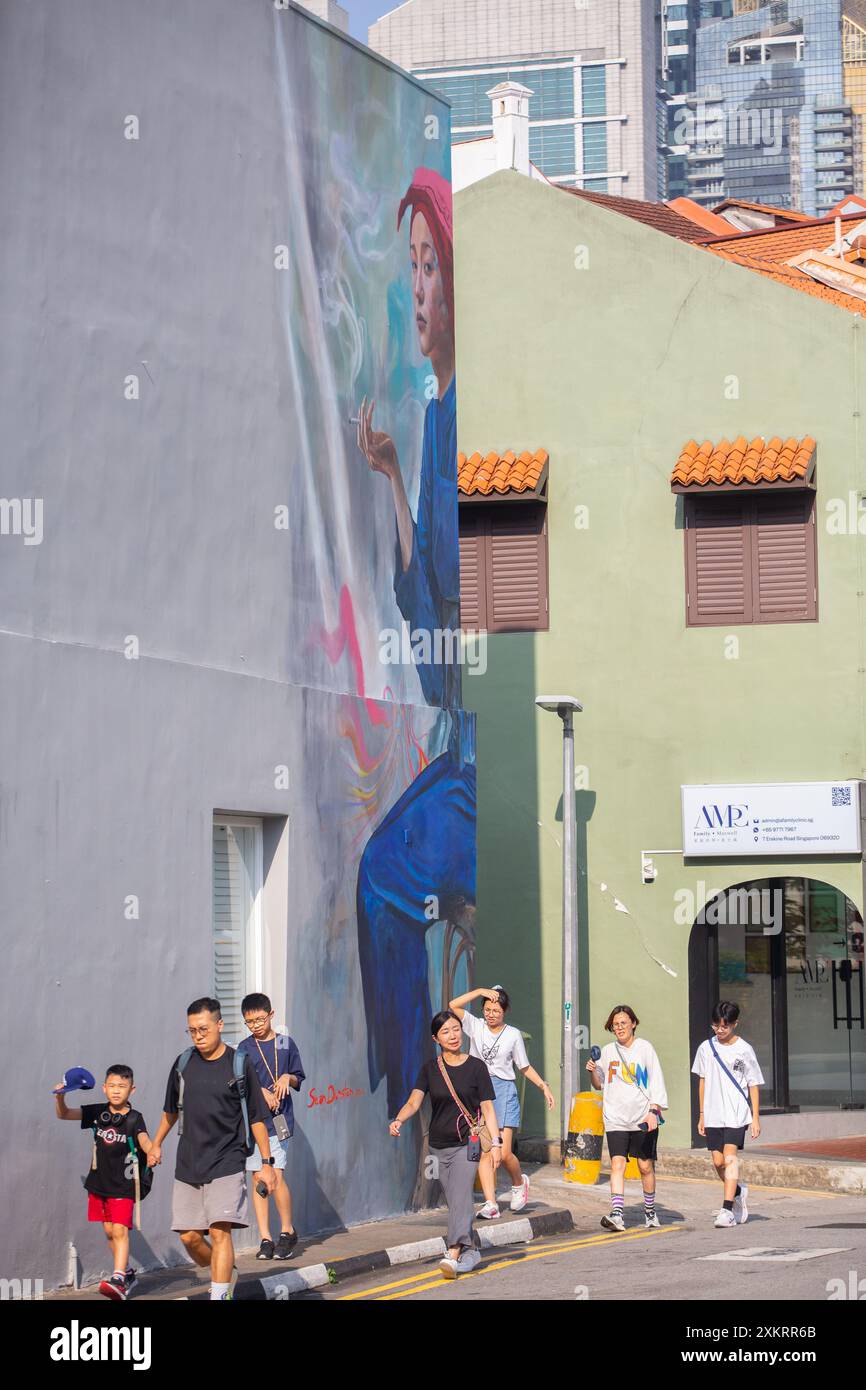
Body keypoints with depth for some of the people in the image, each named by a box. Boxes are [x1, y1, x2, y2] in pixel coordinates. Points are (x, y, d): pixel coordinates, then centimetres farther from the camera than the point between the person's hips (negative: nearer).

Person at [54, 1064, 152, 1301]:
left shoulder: (134, 1119, -9)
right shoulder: (97, 1113, 4)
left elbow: (143, 1140, -27)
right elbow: (63, 1114, 6)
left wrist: (152, 1151, -50)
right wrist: (60, 1097, -15)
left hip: (122, 1185, -5)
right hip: (98, 1183, 5)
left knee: (120, 1230, -16)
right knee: (109, 1231, 14)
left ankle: (118, 1280, -25)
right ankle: (127, 1272, 30)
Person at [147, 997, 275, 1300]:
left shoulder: (239, 1065, -4)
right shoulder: (183, 1063, 6)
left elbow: (257, 1118, 0)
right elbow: (171, 1110, 23)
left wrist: (266, 1163, -2)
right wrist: (156, 1144, 28)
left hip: (227, 1164, -4)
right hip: (188, 1163, 4)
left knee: (220, 1230, -16)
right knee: (189, 1236, 4)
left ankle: (218, 1296, -17)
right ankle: (227, 1274, 29)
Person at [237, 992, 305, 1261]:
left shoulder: (286, 1043, 8)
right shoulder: (245, 1048, 6)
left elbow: (298, 1079, 13)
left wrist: (287, 1077, -8)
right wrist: (261, 1092, -16)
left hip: (279, 1118, -1)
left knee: (276, 1175, -11)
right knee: (258, 1178, 1)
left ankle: (287, 1231, 7)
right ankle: (265, 1238, 6)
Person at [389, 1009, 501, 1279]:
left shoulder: (476, 1067, 0)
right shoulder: (429, 1069, 6)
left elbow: (487, 1108, 1)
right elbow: (414, 1101, -6)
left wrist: (495, 1142, -8)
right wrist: (399, 1120, -26)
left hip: (467, 1143, -4)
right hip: (439, 1145, 4)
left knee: (460, 1195, -19)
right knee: (456, 1203, 9)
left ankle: (453, 1254, -29)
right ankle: (470, 1251, 25)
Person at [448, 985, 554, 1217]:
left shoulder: (513, 1035, 6)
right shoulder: (475, 1026, 6)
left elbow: (524, 1067, 14)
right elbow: (454, 1005, -5)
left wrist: (543, 1085, 4)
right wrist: (479, 991, -7)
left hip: (504, 1091, -1)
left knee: (504, 1153, -9)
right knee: (485, 1152, -5)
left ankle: (519, 1183, 21)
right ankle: (490, 1203, -7)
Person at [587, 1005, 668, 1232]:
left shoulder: (644, 1048, 1)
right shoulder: (608, 1051, 10)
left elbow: (656, 1081, -1)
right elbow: (599, 1085, 19)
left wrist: (653, 1110, -11)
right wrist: (593, 1071, -2)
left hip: (643, 1119, -2)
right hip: (615, 1119, 2)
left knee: (646, 1166, 6)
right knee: (617, 1164, -13)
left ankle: (650, 1211, 23)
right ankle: (616, 1214, -22)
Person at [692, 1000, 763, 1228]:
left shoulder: (744, 1050, -3)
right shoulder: (706, 1048, 7)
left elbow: (753, 1085, 1)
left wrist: (756, 1117, -2)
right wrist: (702, 1115, 13)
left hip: (737, 1114, -4)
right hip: (713, 1115, 4)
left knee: (730, 1158, -15)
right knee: (718, 1161, 4)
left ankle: (727, 1210, -18)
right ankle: (739, 1192, 31)